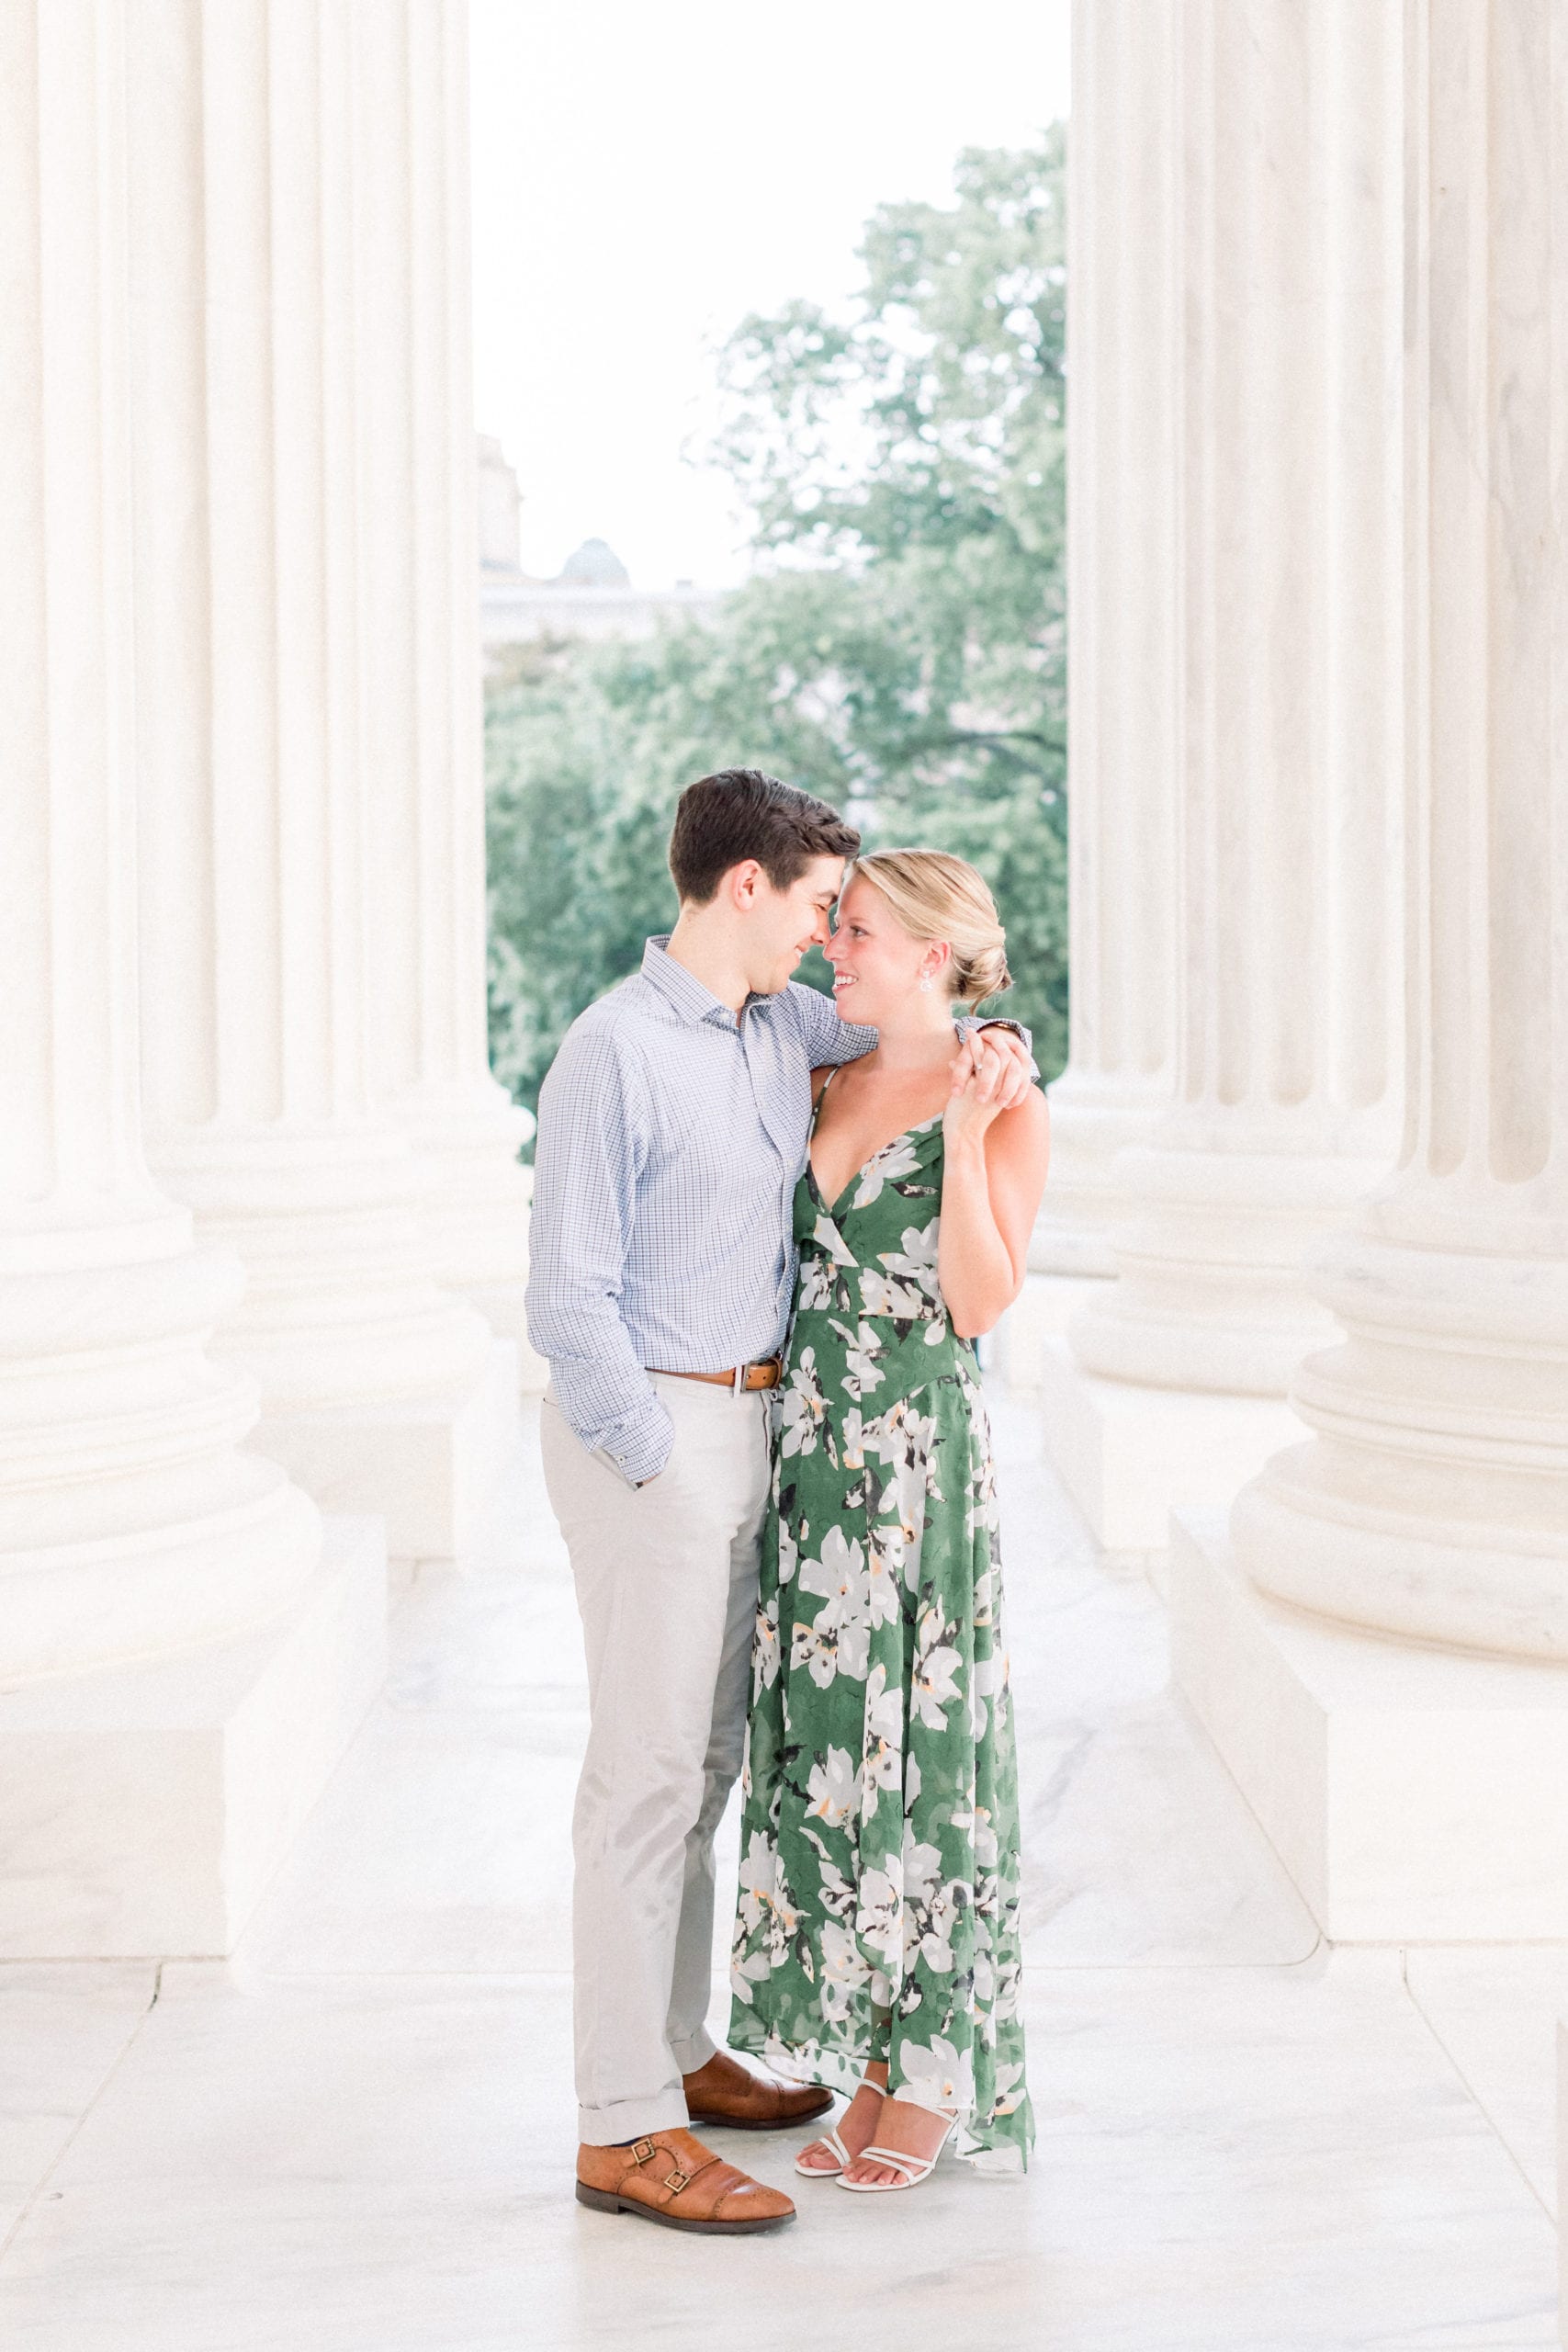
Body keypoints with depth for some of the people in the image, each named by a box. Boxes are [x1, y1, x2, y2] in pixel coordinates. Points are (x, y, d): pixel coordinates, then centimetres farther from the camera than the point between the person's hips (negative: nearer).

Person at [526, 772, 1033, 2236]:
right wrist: (659, 1465, -17)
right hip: (647, 1424, -9)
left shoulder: (784, 1026, 8)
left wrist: (986, 1043, 6)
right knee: (647, 1771, -5)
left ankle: (674, 2052, 29)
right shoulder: (615, 1052, -16)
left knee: (707, 1757, 15)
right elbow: (570, 1297, -18)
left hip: (748, 1417, 9)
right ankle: (622, 2130, 2)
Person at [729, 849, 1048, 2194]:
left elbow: (983, 1301, -15)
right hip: (807, 1450, 6)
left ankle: (937, 2077, 15)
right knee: (822, 1739, 9)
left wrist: (961, 1136, -22)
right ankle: (869, 2058, 21)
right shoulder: (827, 1085, 11)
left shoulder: (1008, 1106, -7)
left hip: (922, 1461, -6)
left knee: (919, 1743, 0)